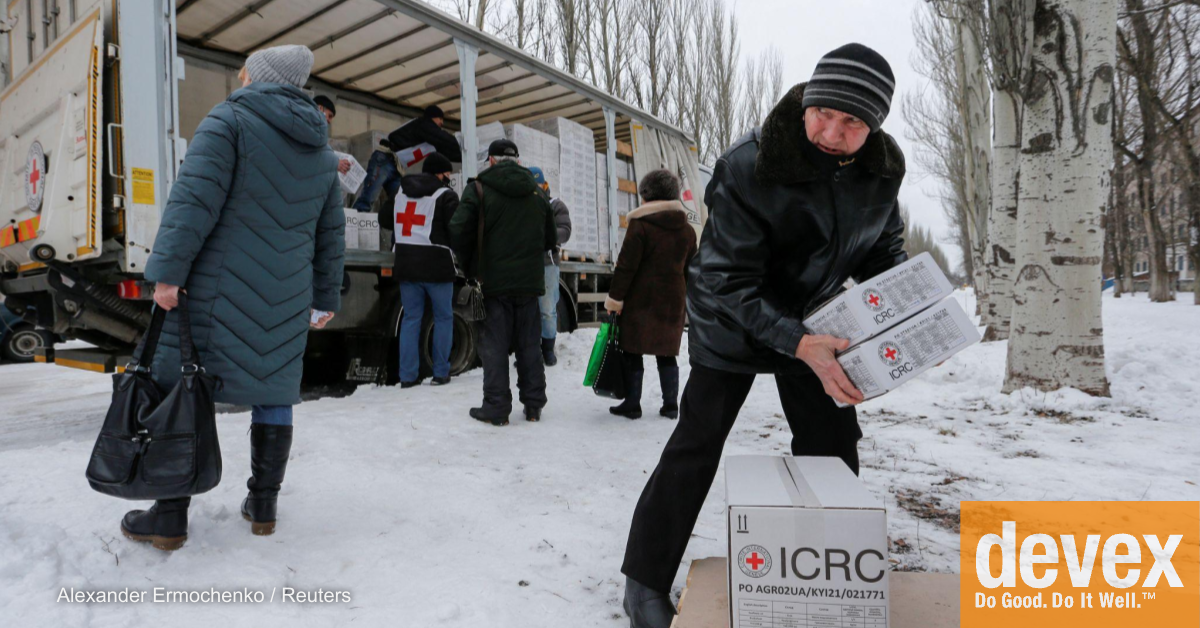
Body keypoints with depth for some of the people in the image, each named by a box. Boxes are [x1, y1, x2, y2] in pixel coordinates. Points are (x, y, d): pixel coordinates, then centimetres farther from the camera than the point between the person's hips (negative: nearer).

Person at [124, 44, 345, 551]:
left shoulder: (229, 119, -3)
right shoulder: (320, 151, 15)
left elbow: (195, 198, -15)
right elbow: (331, 234, 17)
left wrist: (168, 271, -15)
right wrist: (326, 297, 23)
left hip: (219, 290, -5)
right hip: (285, 299, 5)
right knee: (274, 395, 11)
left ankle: (170, 518, 9)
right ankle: (262, 507, 19)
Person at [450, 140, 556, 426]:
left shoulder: (479, 189, -4)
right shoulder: (537, 194, 10)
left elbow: (459, 229, -13)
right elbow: (550, 241, 13)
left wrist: (468, 263, 3)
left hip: (493, 281, -4)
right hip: (529, 281, 4)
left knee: (494, 344, 3)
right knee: (528, 344, 11)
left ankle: (496, 407, 4)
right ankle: (534, 404, 15)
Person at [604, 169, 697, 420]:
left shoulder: (640, 224, -9)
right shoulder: (687, 229, 9)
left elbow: (626, 265, -12)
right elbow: (689, 268, 15)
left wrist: (615, 297, -7)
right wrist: (683, 296, 24)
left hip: (641, 299, -5)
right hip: (673, 301, 5)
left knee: (633, 352, 3)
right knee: (667, 354, 12)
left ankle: (632, 403, 7)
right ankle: (671, 404, 14)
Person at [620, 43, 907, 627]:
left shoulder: (882, 170, -10)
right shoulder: (747, 165, -29)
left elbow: (884, 249, 6)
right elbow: (725, 278, -30)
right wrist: (797, 343, -41)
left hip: (811, 319, 6)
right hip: (732, 320, -5)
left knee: (833, 443, 7)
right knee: (697, 443, -5)